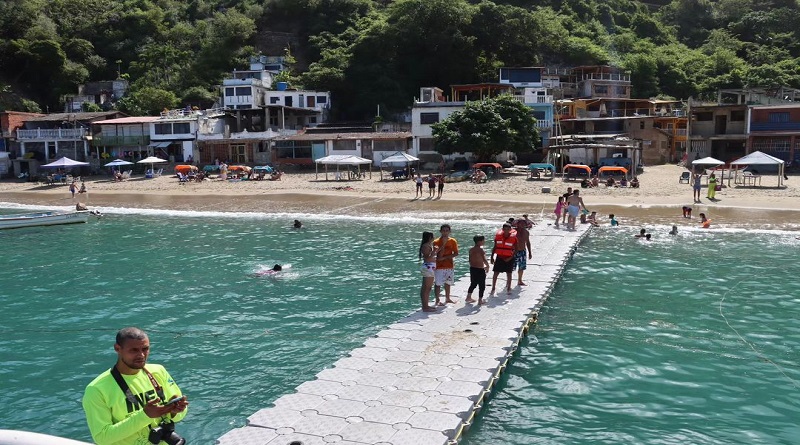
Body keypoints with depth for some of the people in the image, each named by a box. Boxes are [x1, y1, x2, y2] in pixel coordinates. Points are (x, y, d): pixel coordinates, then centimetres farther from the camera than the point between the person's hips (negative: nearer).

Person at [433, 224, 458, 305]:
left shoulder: (452, 241, 1)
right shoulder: (436, 242, -9)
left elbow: (456, 253, -5)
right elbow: (439, 255, -17)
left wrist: (444, 257, -15)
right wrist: (443, 243, -23)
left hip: (449, 266, 4)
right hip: (439, 266, -4)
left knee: (448, 283, 15)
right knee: (438, 284, -4)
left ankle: (447, 298, 28)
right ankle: (438, 300, 3)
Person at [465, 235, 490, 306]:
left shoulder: (471, 250, 5)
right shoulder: (481, 250, -17)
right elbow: (484, 260, -23)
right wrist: (487, 266, -7)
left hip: (472, 268, 7)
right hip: (480, 270, -7)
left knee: (473, 284, 23)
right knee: (482, 286, 6)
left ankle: (468, 297, 28)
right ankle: (480, 300, 9)